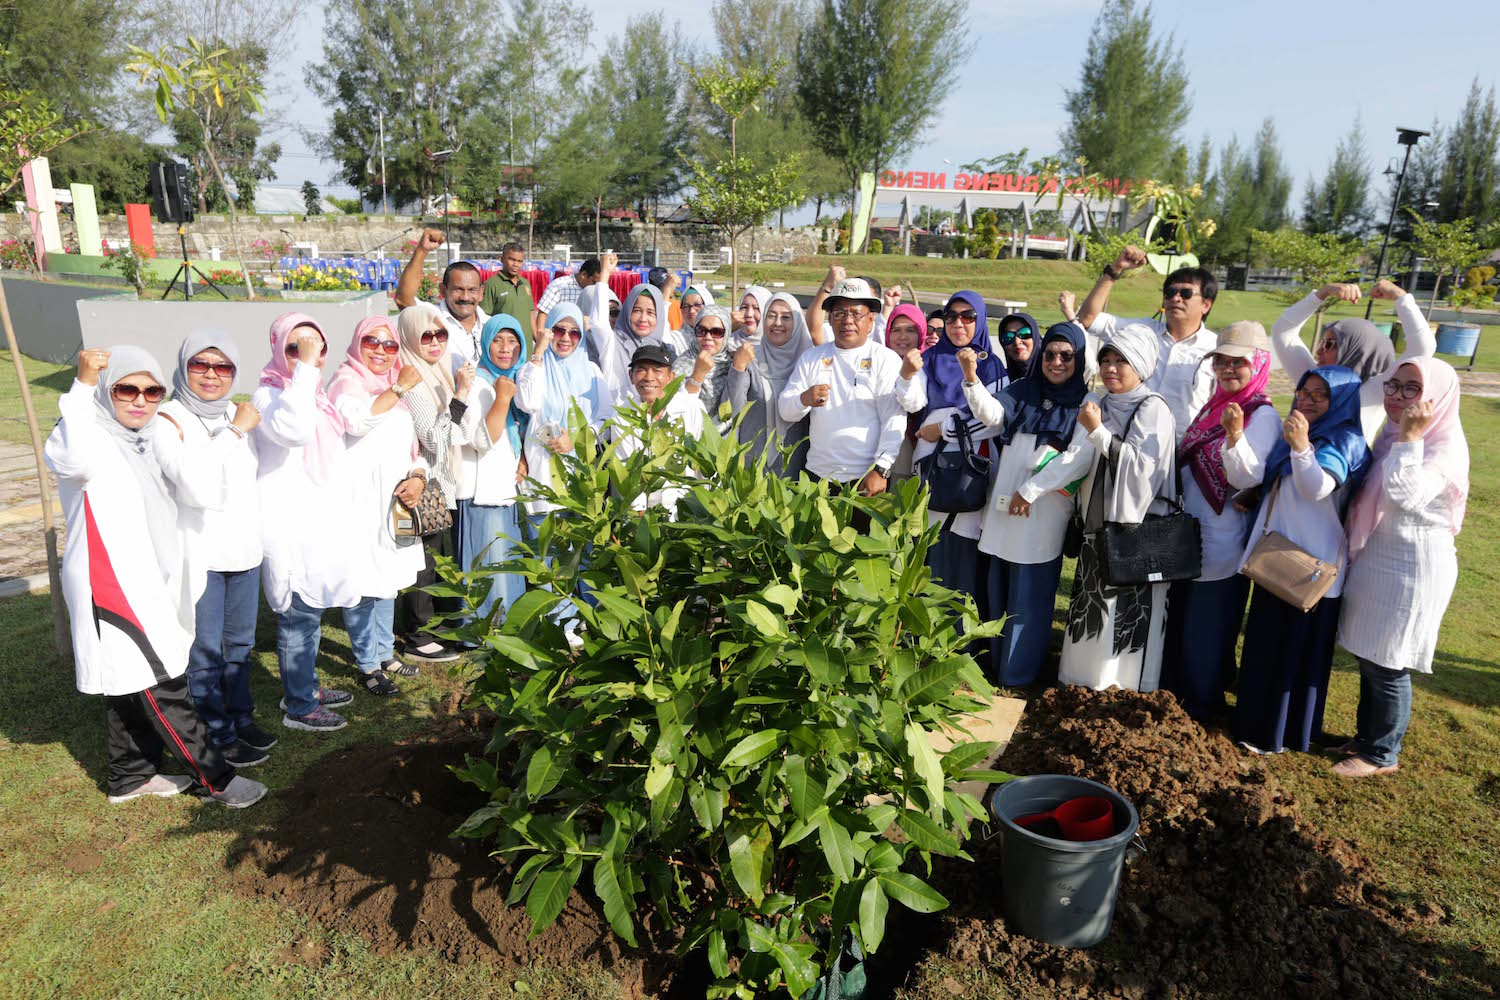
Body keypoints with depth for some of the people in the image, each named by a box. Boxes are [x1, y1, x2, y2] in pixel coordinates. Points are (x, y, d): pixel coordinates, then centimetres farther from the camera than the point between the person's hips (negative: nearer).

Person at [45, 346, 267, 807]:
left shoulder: (157, 435, 10)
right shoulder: (88, 436, -15)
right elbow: (72, 459, -39)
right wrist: (83, 387, -39)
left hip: (153, 584, 9)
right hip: (112, 583, -9)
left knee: (135, 686, 18)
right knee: (164, 686, -3)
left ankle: (129, 777, 32)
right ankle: (214, 777, 5)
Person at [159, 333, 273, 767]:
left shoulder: (235, 414, 7)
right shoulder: (170, 419, -13)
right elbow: (193, 489, -26)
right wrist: (234, 432, -24)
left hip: (244, 549, 6)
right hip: (199, 554, -6)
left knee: (240, 642, 18)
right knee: (206, 650, 3)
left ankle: (241, 716, 33)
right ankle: (218, 735, 17)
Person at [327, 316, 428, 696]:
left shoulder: (399, 387, 17)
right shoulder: (346, 380, -4)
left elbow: (414, 447, 18)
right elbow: (355, 419, -27)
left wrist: (418, 476, -1)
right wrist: (400, 388, -20)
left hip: (394, 502, 7)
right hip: (358, 501, -7)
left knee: (389, 579, 16)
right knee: (360, 582, -2)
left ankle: (384, 652, 29)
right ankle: (367, 664, 9)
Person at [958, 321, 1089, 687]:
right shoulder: (1022, 391, 11)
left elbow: (1080, 458, -11)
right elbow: (991, 414, -4)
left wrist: (1030, 491, -13)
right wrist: (971, 378, -22)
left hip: (1043, 514, -4)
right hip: (1002, 507, 4)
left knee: (1028, 599, 2)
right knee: (997, 592, 11)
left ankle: (1016, 677, 15)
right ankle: (994, 666, 25)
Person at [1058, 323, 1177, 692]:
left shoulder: (1154, 410, -8)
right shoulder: (1098, 406, 12)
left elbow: (1142, 466, -20)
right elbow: (1079, 462, 18)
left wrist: (1098, 431, -22)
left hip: (1136, 528, -6)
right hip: (1097, 525, 7)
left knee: (1127, 615, -4)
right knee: (1093, 609, 12)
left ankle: (1125, 686, 8)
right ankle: (1088, 679, 24)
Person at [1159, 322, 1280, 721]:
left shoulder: (1263, 416, -16)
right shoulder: (1214, 406, 9)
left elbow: (1250, 479, -26)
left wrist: (1235, 436, -40)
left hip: (1222, 544, -8)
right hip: (1189, 535, 8)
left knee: (1207, 628, 5)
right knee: (1177, 619, 19)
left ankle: (1203, 704, 22)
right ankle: (1172, 692, 35)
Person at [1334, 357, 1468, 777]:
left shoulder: (1445, 445, -16)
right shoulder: (1392, 434, 8)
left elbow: (1405, 495, -31)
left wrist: (1410, 438, -29)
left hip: (1413, 566, -8)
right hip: (1375, 558, 8)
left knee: (1387, 665, 2)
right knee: (1370, 656, 17)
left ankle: (1382, 754, 17)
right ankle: (1367, 735, 32)